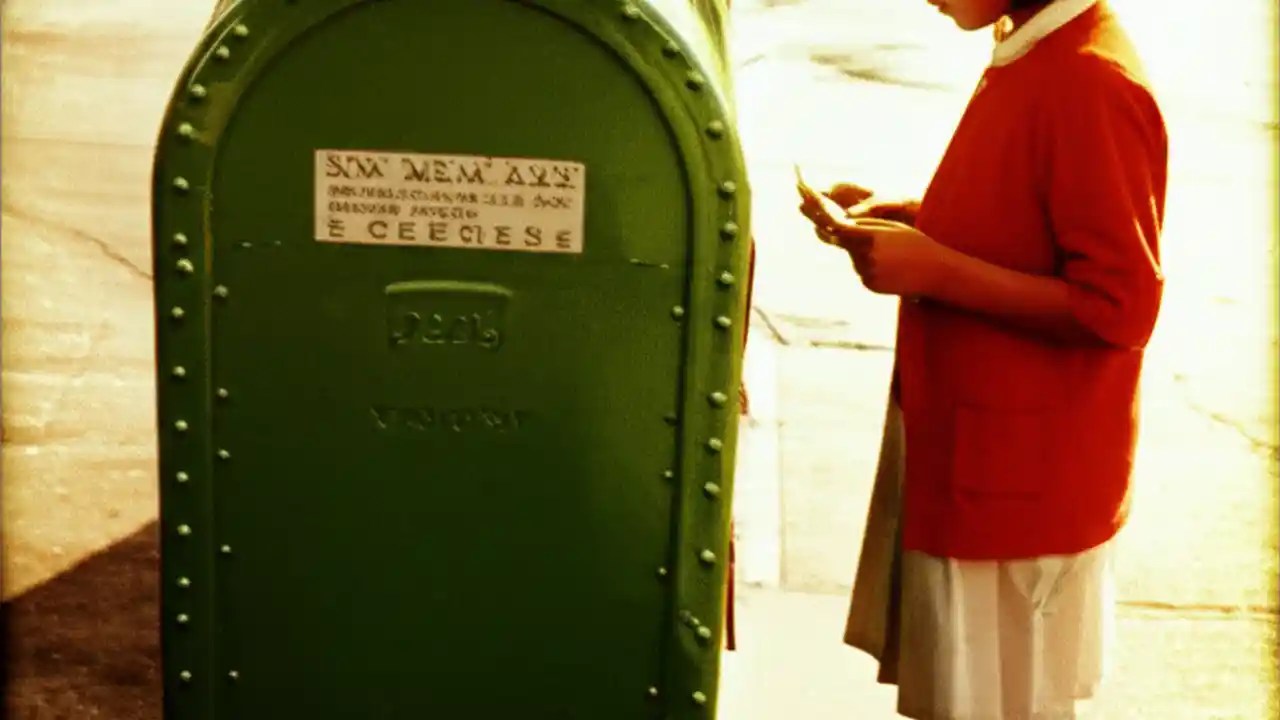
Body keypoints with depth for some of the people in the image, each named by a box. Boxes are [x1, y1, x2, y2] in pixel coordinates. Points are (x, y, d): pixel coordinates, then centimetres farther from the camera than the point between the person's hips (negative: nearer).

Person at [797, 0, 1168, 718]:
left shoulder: (1092, 82, -22)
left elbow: (1119, 309, -23)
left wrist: (934, 270, -23)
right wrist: (906, 220, 4)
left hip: (1018, 478, -9)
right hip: (960, 447, 9)